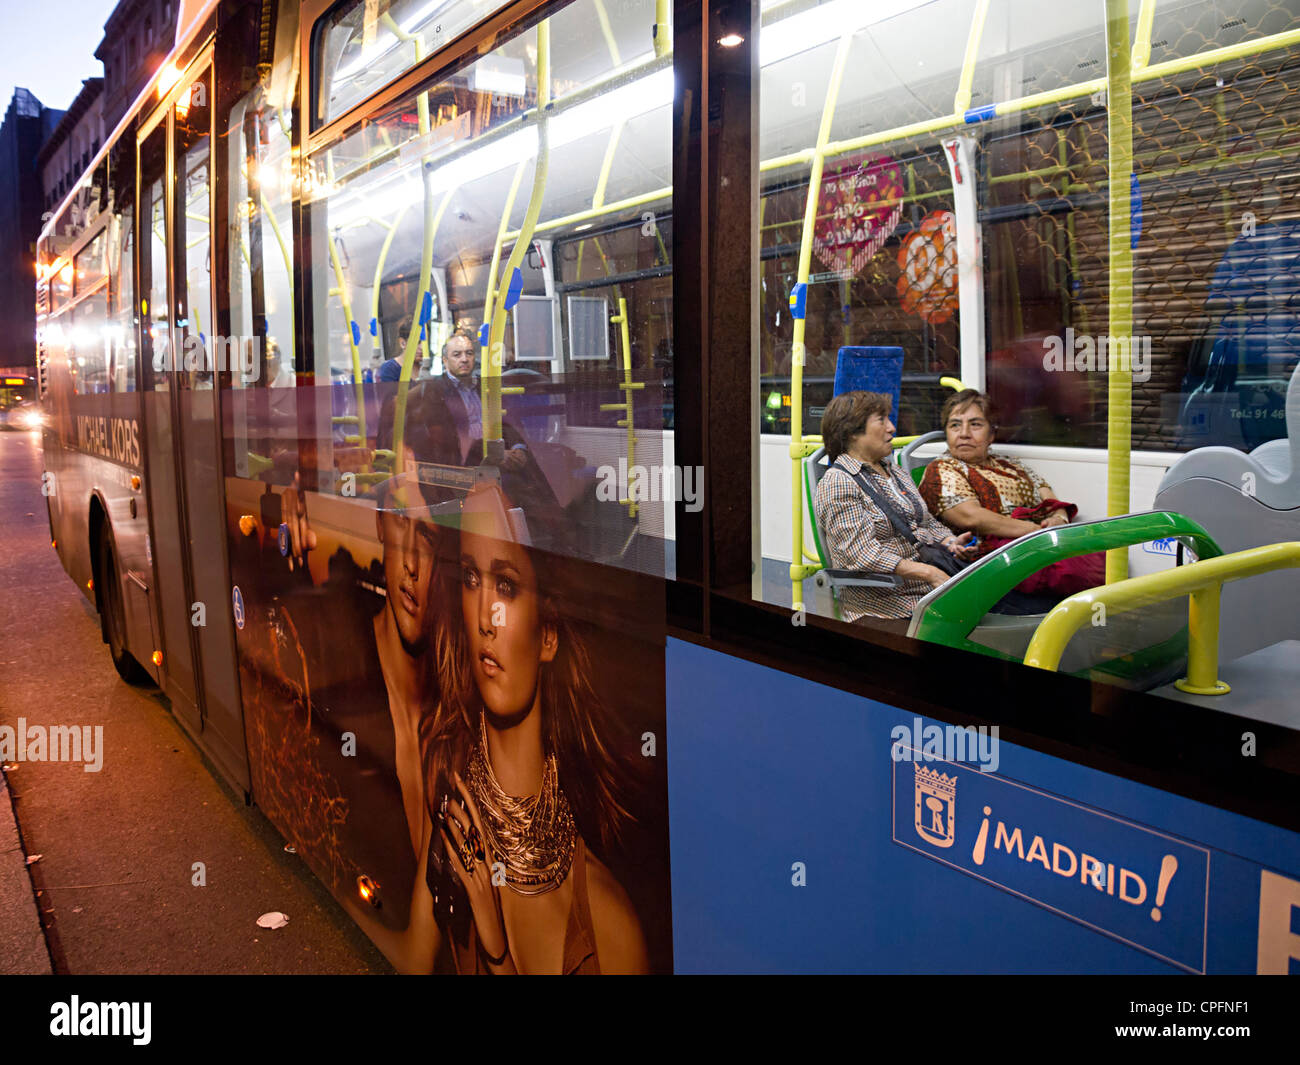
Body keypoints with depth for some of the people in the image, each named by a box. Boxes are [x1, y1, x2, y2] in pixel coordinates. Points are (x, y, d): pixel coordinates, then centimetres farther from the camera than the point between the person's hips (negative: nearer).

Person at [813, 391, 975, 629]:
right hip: (881, 607, -7)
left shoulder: (896, 473, 21)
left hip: (931, 592, 8)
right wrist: (928, 573, -22)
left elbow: (928, 523, 26)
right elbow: (863, 554, -17)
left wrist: (949, 543, 3)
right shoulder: (837, 483, -6)